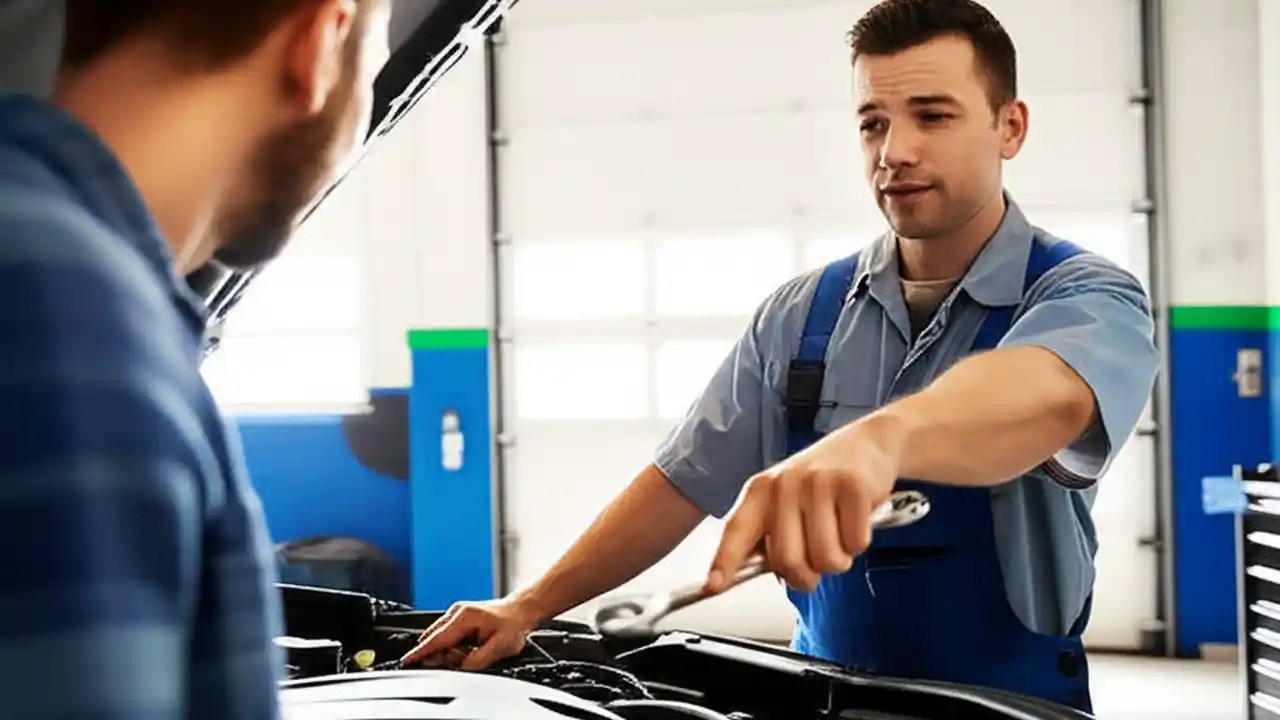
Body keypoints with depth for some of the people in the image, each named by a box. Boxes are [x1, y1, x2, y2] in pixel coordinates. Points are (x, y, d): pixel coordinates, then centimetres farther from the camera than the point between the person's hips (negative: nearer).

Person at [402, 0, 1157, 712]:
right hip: (831, 694, 3)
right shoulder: (801, 316, 5)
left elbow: (1043, 397, -33)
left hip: (1014, 701, -3)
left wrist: (878, 437, -53)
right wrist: (532, 605, -2)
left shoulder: (1087, 298, -10)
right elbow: (684, 479, 8)